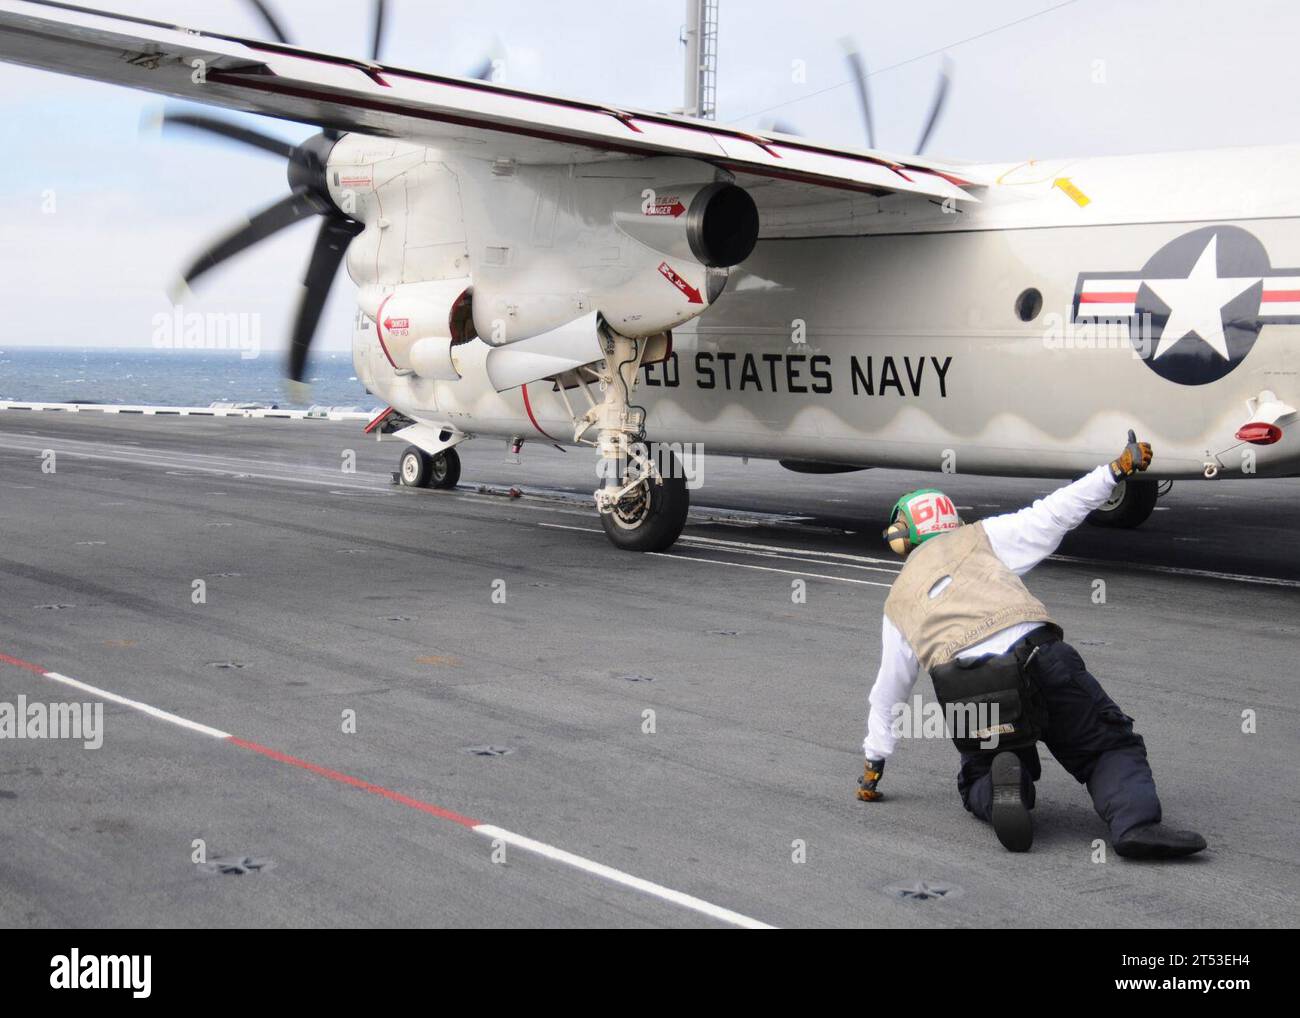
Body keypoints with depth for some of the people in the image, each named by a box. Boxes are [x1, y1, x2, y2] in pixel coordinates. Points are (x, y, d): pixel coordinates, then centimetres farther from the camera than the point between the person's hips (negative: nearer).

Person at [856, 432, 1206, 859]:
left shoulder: (897, 602, 28)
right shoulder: (977, 537, 21)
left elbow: (887, 693, 34)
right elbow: (1052, 514, 9)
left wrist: (872, 764, 44)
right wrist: (1117, 469, 14)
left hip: (965, 694, 2)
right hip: (1037, 659, -2)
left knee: (979, 781, 25)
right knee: (1111, 747, 11)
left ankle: (1003, 788, -13)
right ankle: (1136, 822, -21)